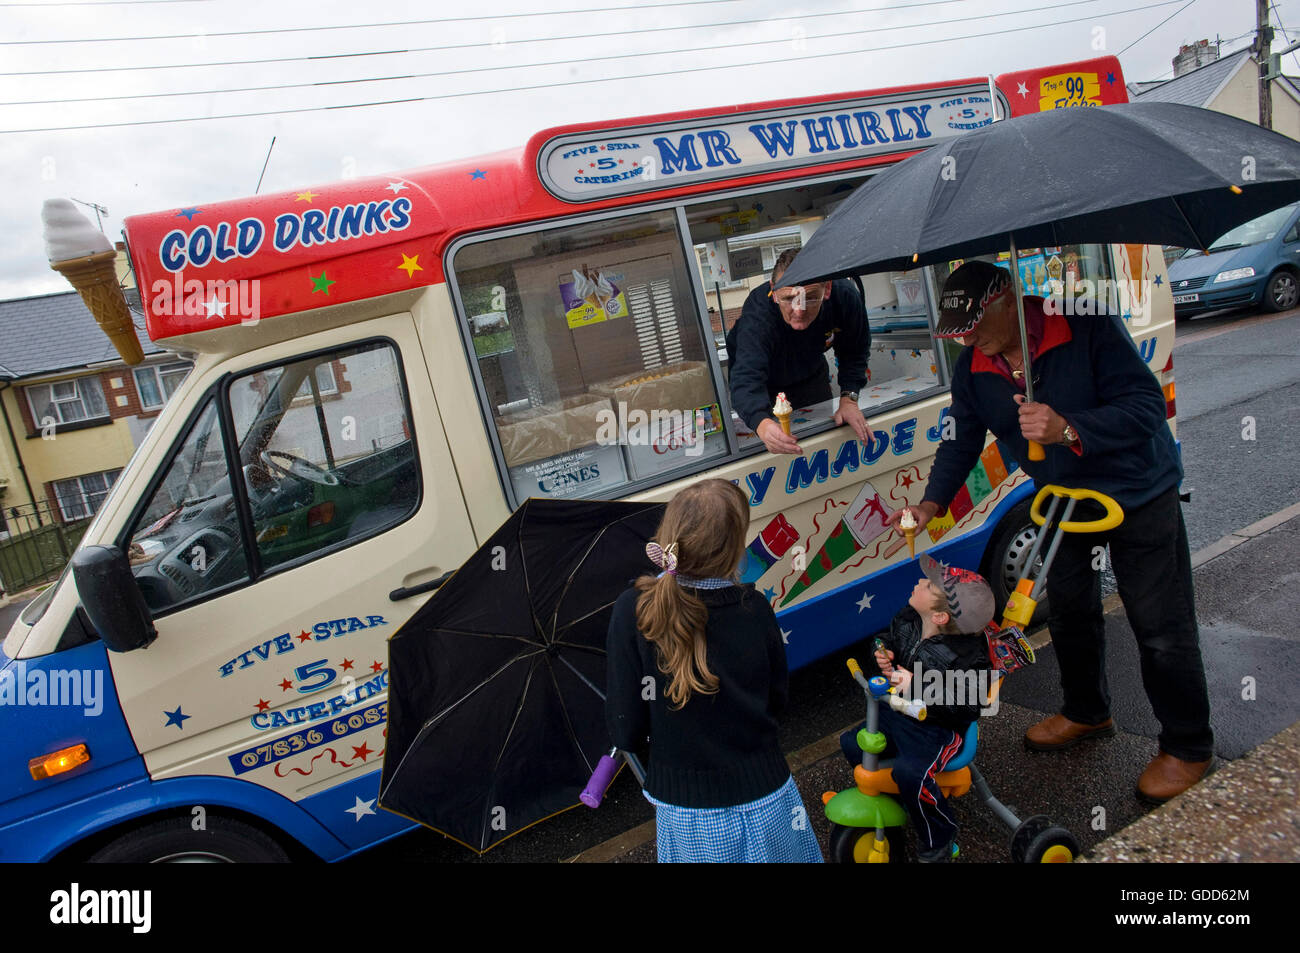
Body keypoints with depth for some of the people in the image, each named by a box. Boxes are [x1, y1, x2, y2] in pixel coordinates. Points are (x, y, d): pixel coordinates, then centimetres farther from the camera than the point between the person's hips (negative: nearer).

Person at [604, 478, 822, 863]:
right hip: (763, 798, 1)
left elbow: (626, 733, -16)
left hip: (682, 811, 0)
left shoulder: (632, 611, -20)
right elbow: (776, 699, 0)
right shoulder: (755, 609, -15)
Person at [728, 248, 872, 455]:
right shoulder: (757, 312, -44)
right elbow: (746, 377, -56)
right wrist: (762, 424, -75)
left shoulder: (845, 296, -32)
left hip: (810, 373, 4)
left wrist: (849, 398, -27)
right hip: (764, 379, -3)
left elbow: (854, 353, -13)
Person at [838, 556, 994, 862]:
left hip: (938, 729, -7)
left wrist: (917, 688, -35)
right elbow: (888, 640, 13)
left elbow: (964, 707, -28)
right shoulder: (907, 619, -7)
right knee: (851, 744, 1)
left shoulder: (968, 658, -28)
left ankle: (936, 845, -1)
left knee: (910, 773, -28)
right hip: (897, 712, 8)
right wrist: (881, 654, -10)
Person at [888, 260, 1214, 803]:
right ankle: (1087, 713, 43)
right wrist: (933, 501, -19)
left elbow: (1146, 405, -31)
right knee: (1069, 613, 19)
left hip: (1139, 496, -6)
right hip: (1063, 500, 6)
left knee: (1161, 629, 0)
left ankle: (1188, 747, 20)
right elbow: (961, 441, -3)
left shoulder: (1088, 330, -27)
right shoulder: (972, 369, -9)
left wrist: (1069, 429, -46)